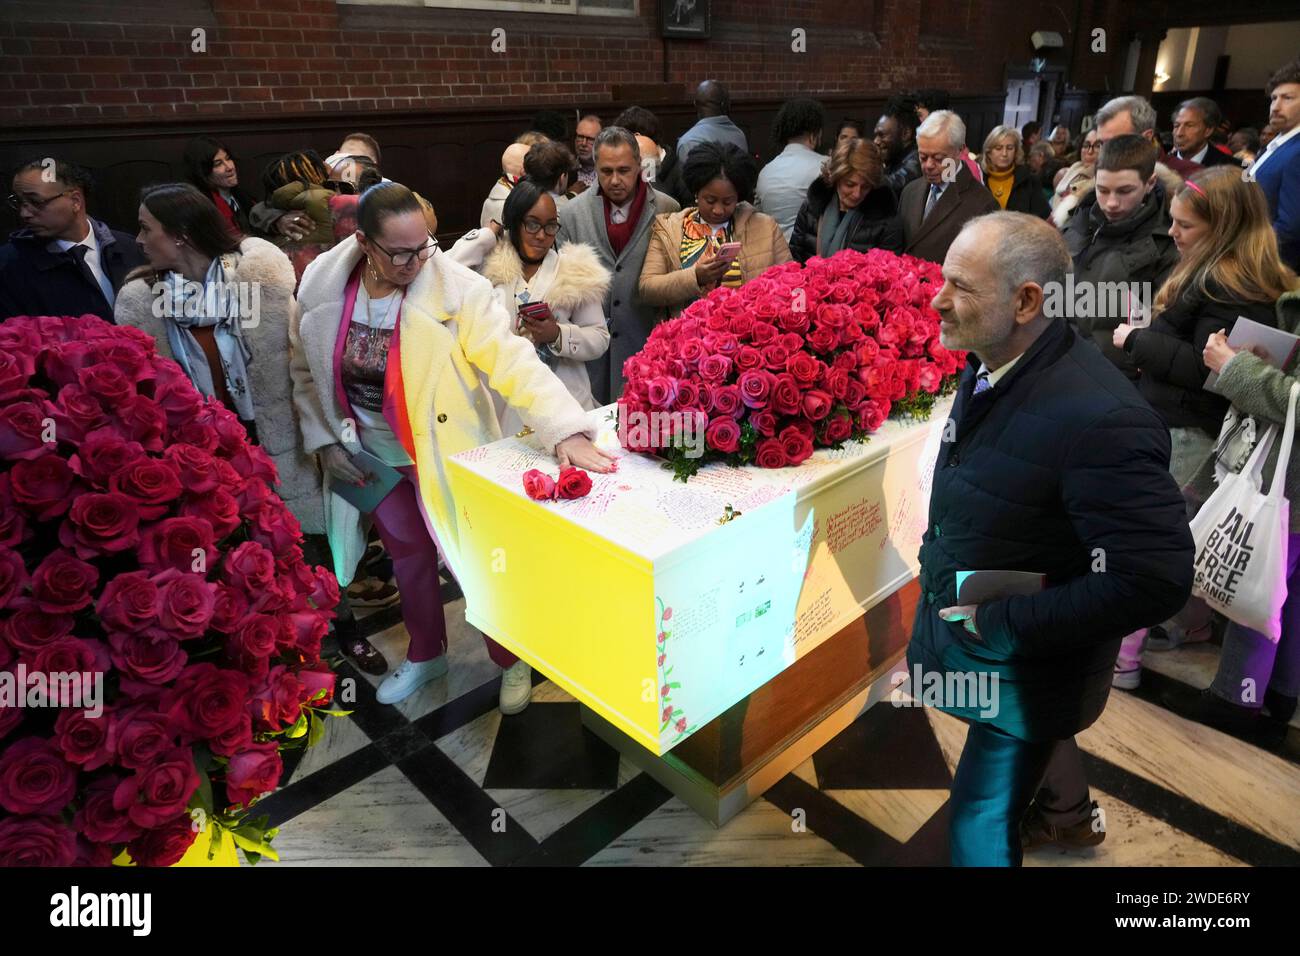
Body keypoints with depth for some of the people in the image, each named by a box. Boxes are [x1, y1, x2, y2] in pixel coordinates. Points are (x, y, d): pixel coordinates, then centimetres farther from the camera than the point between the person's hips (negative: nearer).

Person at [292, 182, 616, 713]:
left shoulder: (456, 288, -24)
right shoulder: (321, 287, -11)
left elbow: (513, 361, -32)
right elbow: (308, 374, 4)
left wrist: (566, 431, -44)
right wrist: (324, 441, -2)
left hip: (446, 452, -4)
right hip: (372, 454, 4)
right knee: (408, 555, 22)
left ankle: (511, 661, 35)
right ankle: (425, 655, 46)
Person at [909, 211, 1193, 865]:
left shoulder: (1098, 418, -33)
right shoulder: (987, 367, -6)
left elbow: (1155, 580, -31)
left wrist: (1003, 622, -26)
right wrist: (938, 554, 3)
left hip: (1021, 668, -8)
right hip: (963, 620, 8)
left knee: (981, 830, 7)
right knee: (1038, 737, 34)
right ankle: (1069, 810, 65)